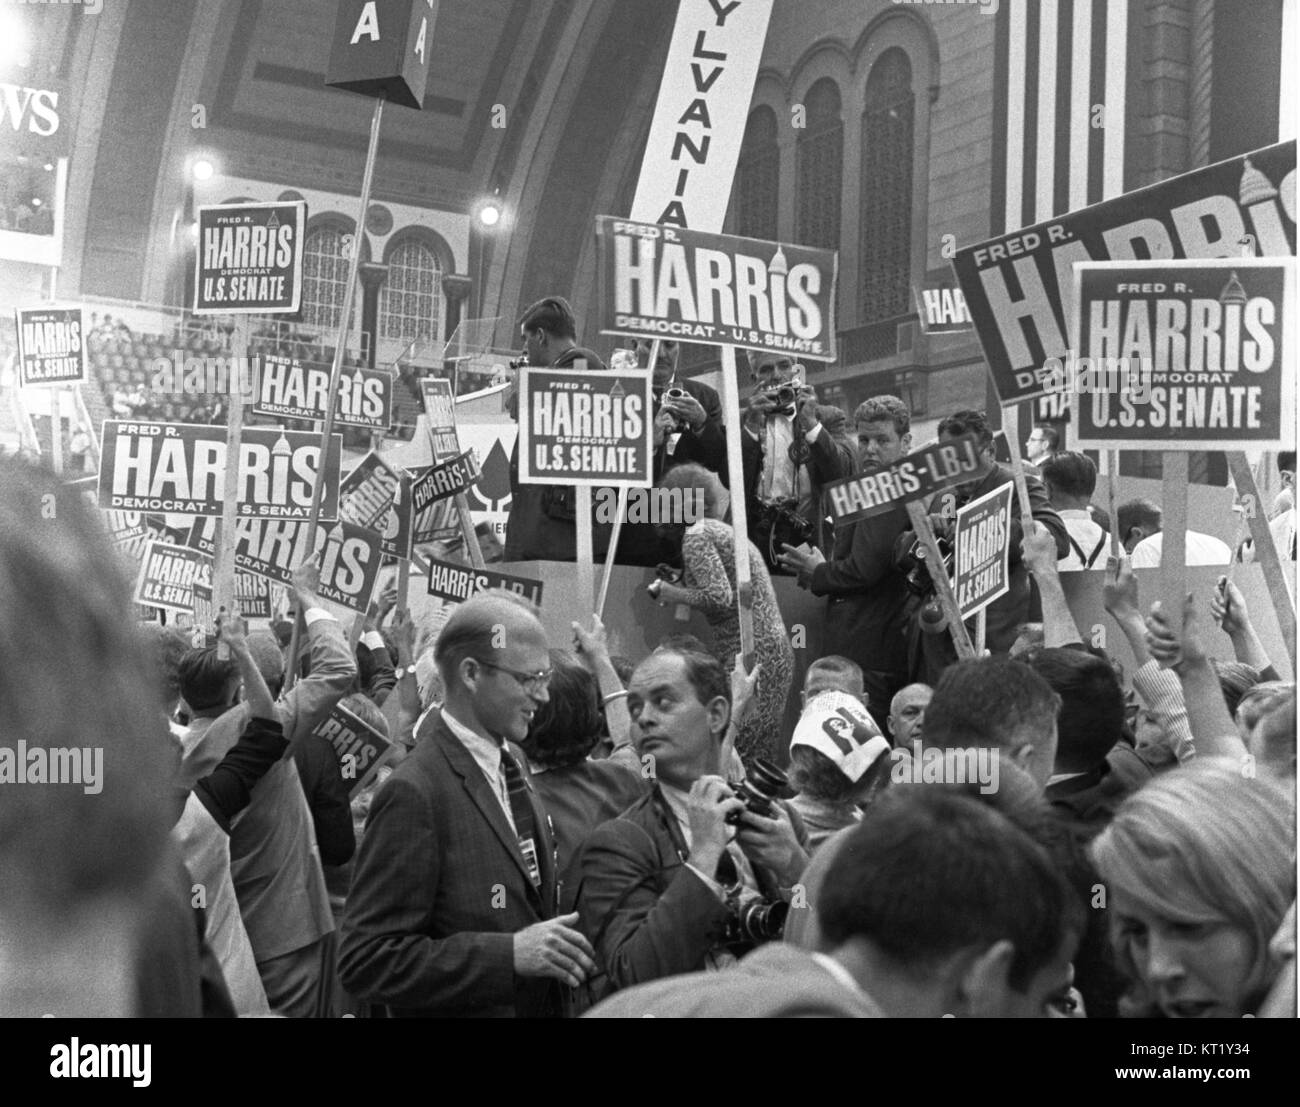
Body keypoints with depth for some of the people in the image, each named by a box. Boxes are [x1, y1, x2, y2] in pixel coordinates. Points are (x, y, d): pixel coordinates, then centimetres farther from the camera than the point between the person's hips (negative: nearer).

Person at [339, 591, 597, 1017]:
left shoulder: (508, 762, 3)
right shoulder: (414, 793, -22)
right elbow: (365, 962, -23)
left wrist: (562, 947, -2)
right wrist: (509, 954, -28)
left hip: (538, 1003, 7)